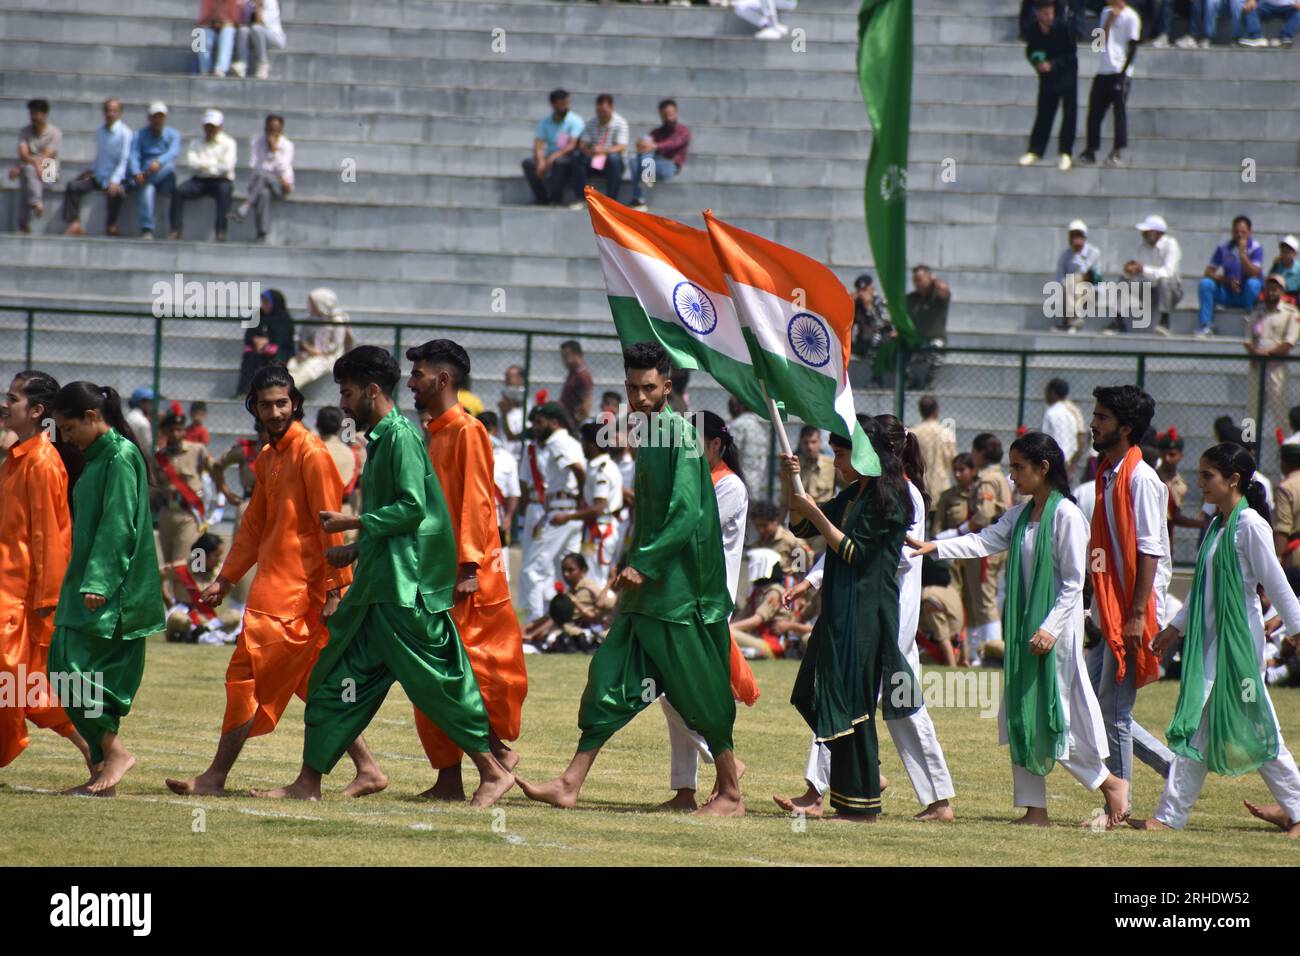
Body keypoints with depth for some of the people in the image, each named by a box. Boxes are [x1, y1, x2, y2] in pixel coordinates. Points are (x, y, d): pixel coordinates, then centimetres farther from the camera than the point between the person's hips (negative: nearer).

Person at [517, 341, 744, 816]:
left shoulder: (680, 433, -12)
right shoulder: (649, 435, 14)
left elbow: (687, 513, -20)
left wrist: (645, 564, -23)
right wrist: (631, 564, 16)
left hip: (681, 589, -9)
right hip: (648, 588, 9)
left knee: (700, 694, -1)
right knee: (610, 675, 4)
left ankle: (730, 794, 8)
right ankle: (571, 783, 3)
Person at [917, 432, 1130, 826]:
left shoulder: (1066, 515, -12)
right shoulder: (1020, 515, 11)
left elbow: (1073, 582, -14)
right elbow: (985, 541, 1)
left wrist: (1050, 628, -20)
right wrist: (936, 547, -12)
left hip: (1056, 630, -8)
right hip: (1022, 627, 8)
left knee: (1055, 715, -6)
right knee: (1021, 716, 6)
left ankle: (1110, 783, 11)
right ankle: (1034, 806, 9)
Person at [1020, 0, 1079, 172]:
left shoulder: (1063, 28, -18)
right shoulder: (1034, 30, -8)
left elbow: (1071, 53, -12)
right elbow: (1030, 51, 5)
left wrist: (1053, 64, -22)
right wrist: (1036, 62, -16)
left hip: (1066, 75, -3)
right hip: (1046, 77, 3)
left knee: (1069, 114, 0)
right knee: (1044, 113, 8)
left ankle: (1065, 153, 8)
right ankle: (1035, 151, 17)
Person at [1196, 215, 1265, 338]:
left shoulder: (1256, 248, -7)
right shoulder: (1223, 248, 1)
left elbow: (1253, 274, -20)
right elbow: (1209, 272, -1)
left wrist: (1242, 252, -25)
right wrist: (1226, 280, -18)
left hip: (1248, 295, -3)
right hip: (1228, 294, 3)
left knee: (1253, 283, -36)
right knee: (1205, 283, -22)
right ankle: (1206, 326, -21)